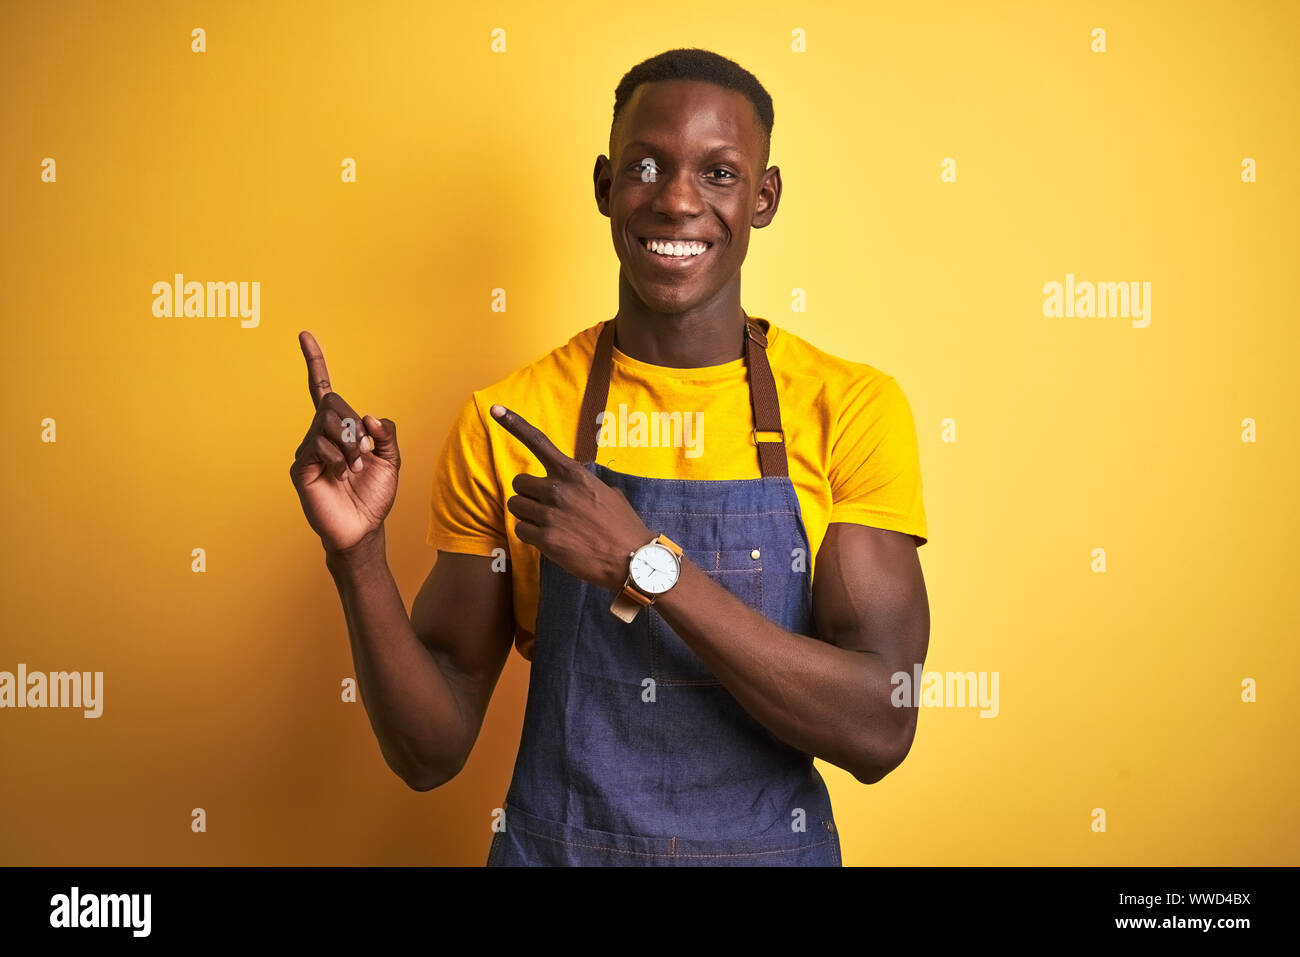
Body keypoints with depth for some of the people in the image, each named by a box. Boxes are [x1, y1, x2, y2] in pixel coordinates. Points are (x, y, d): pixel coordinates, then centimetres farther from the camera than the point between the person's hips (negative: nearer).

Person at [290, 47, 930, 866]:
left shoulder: (853, 407, -9)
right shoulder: (502, 424, -7)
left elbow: (880, 729, -18)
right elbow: (432, 753, -5)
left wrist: (645, 562, -25)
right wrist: (359, 557, -21)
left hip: (774, 844, 0)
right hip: (554, 845, 0)